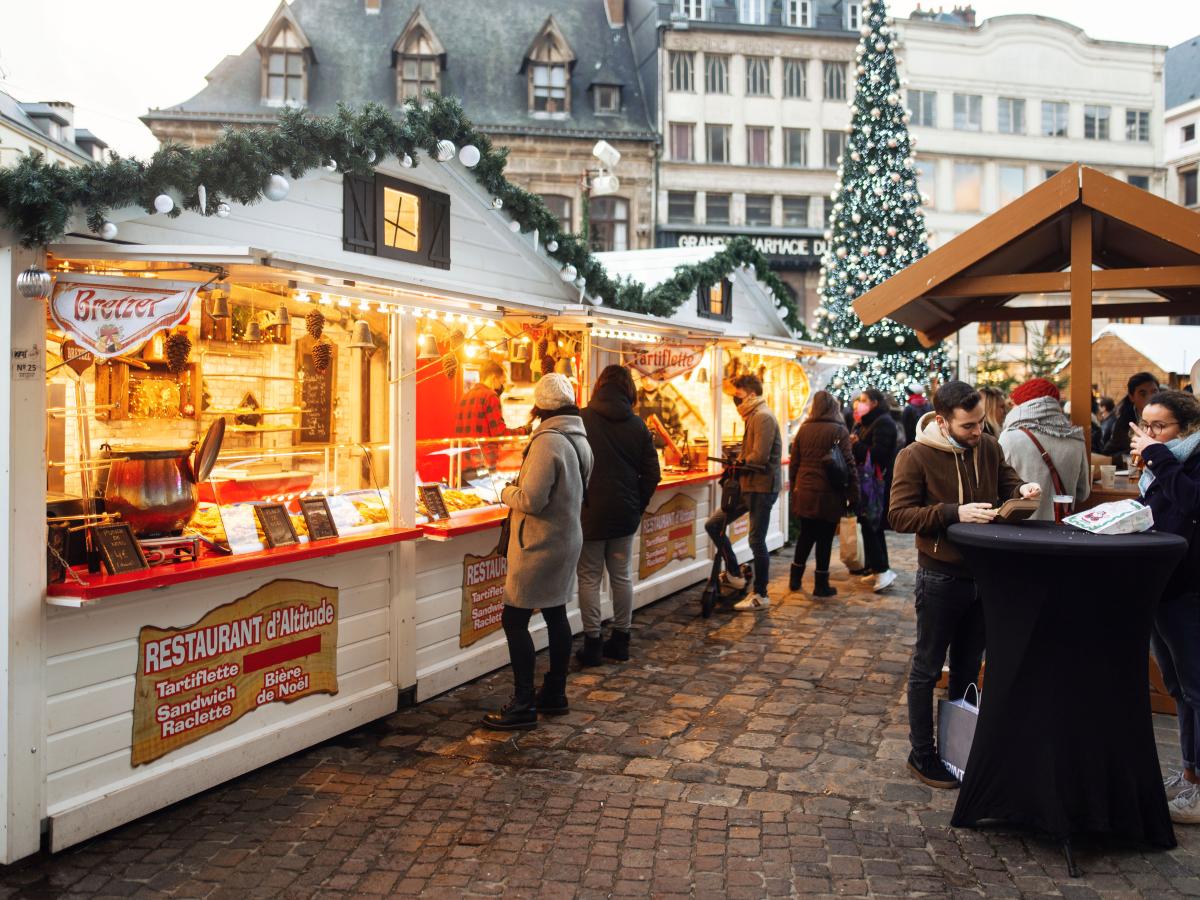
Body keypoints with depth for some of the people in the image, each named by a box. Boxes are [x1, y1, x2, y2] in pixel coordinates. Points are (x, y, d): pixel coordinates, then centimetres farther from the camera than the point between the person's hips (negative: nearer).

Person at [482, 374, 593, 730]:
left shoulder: (547, 442, -21)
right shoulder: (580, 440, 8)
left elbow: (530, 500, -25)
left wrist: (507, 492, -5)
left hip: (540, 546, -9)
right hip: (566, 540, 10)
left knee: (514, 620, -3)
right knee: (555, 614, 16)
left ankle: (523, 705, 1)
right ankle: (555, 694, 26)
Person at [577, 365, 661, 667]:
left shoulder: (581, 420, -10)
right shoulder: (637, 425, 1)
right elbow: (651, 473, 3)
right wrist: (638, 506, 13)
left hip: (590, 512, -4)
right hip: (625, 514, 4)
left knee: (589, 577, 5)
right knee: (622, 576, 13)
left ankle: (592, 643, 9)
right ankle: (620, 639, 20)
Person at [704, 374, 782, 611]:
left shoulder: (762, 417, -16)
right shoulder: (753, 416, 16)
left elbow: (759, 457, -24)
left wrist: (740, 463, -6)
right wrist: (738, 463, 0)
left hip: (761, 489, -10)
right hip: (748, 486, 10)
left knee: (757, 540, -2)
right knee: (713, 524, 9)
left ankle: (760, 595, 10)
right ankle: (733, 574, 19)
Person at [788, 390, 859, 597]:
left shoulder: (803, 429, 5)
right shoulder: (839, 431, -7)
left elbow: (794, 463, 9)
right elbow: (849, 465, -10)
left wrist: (794, 487, 19)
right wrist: (853, 495, -5)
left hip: (804, 493, 4)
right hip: (829, 495, -4)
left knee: (806, 535, 17)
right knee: (824, 538, 4)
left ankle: (795, 578, 22)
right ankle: (821, 585, 10)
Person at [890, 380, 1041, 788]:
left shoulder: (988, 446, 0)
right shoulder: (915, 456, -16)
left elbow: (1005, 480, 14)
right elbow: (900, 515, -19)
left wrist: (1021, 489, -9)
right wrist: (954, 513, -28)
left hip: (983, 571, 6)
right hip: (941, 575, -6)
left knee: (968, 666, 19)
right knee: (927, 668, 6)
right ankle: (921, 755, 19)